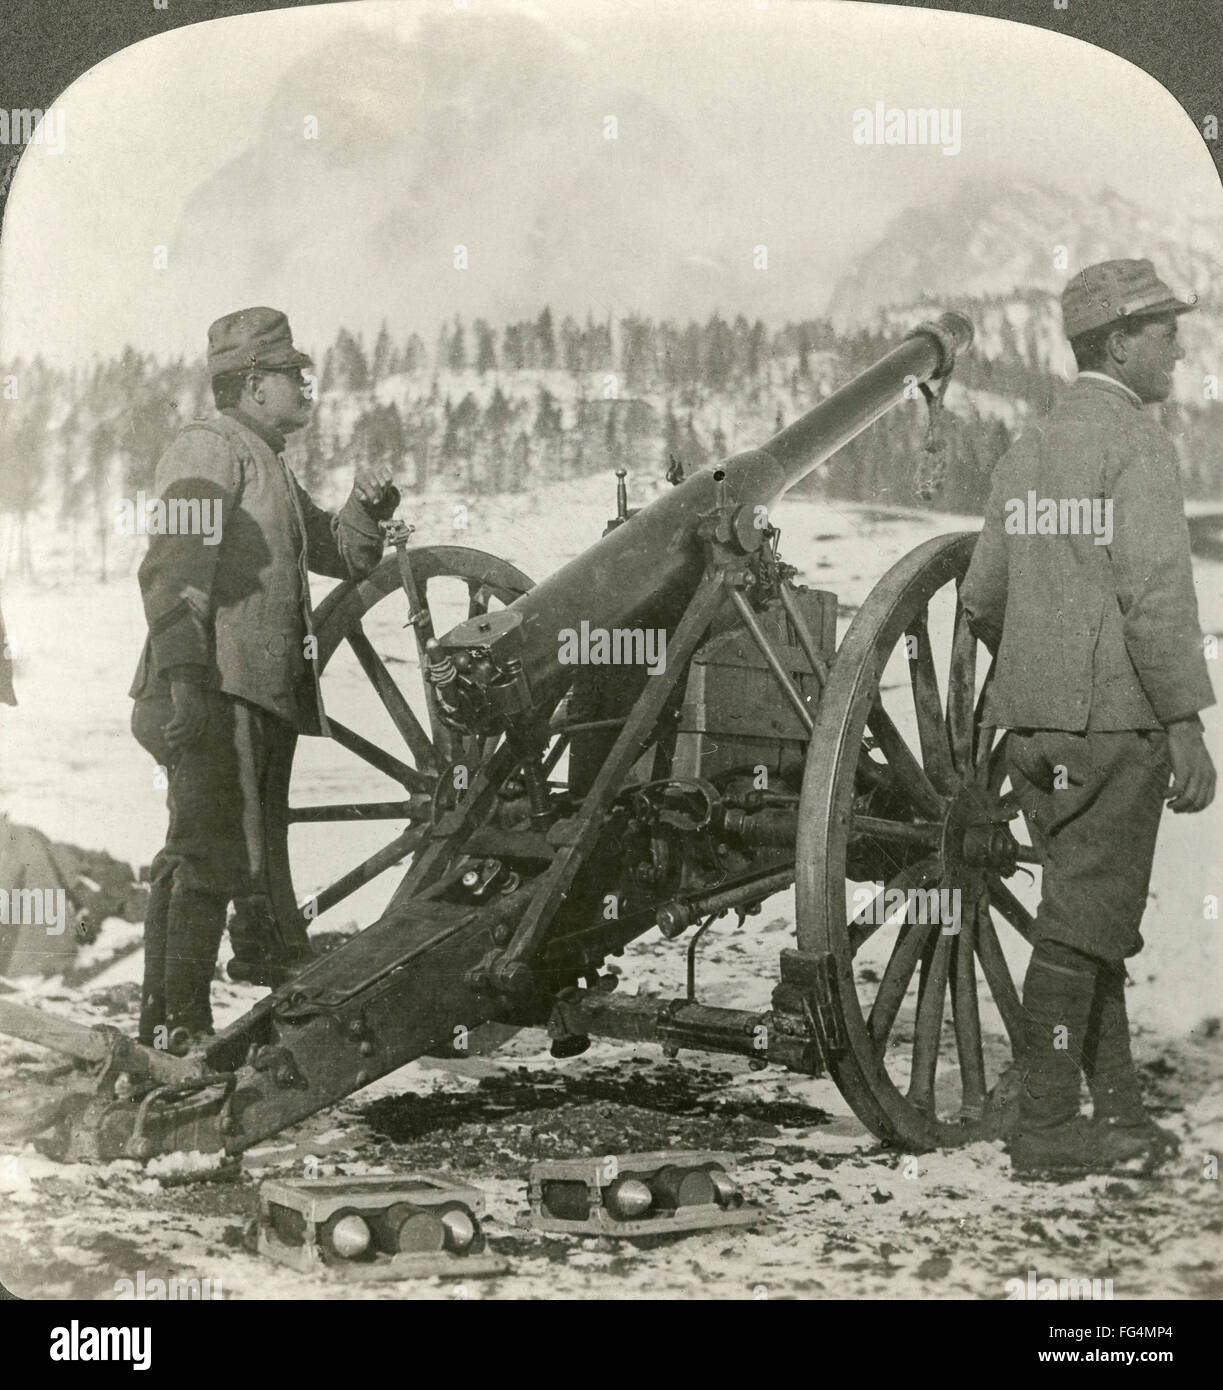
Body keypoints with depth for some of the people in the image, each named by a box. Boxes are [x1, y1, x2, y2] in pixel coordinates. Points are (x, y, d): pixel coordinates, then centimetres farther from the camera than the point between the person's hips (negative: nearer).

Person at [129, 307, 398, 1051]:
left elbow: (343, 557, 30)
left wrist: (368, 507, 10)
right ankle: (178, 1027, -11)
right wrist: (183, 677, -27)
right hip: (214, 691, -10)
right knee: (211, 851, -12)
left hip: (259, 690, 10)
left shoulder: (267, 463, 26)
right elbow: (174, 570, -18)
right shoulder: (209, 448, -6)